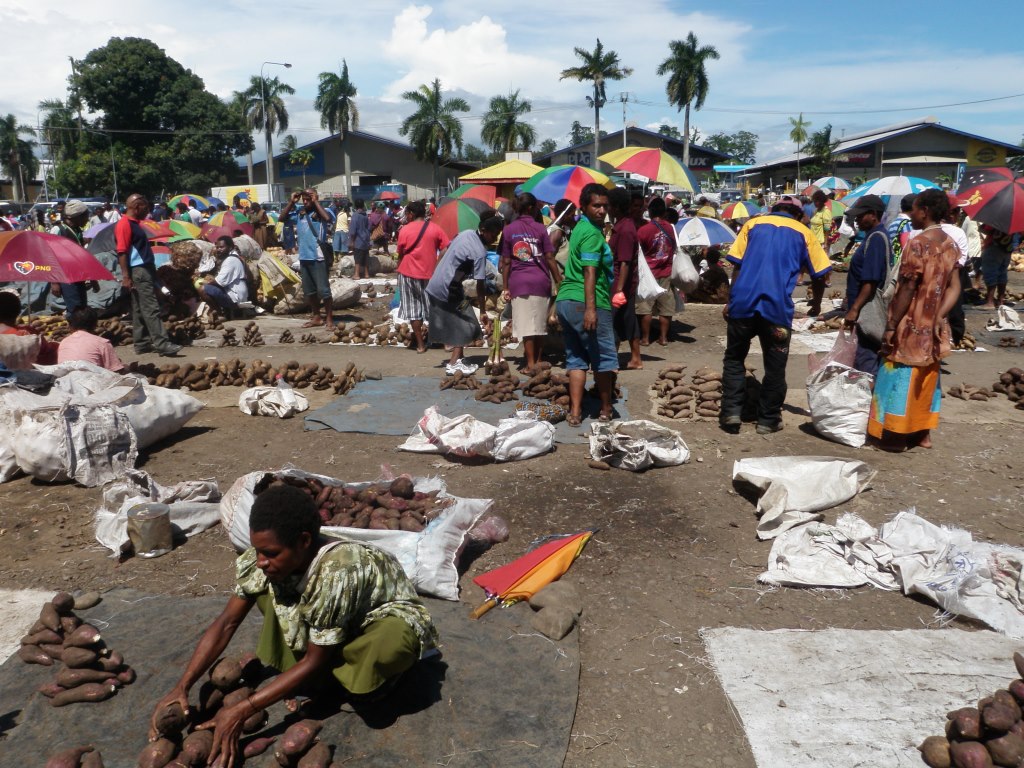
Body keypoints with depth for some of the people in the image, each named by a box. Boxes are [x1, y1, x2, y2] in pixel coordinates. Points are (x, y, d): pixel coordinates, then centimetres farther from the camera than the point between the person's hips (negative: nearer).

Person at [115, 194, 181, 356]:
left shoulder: (135, 223, 19)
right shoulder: (124, 224, -11)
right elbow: (122, 252, -16)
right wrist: (126, 276, -21)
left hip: (145, 270, 10)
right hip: (137, 272, -10)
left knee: (140, 309, 11)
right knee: (151, 308, -14)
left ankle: (142, 343, 15)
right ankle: (161, 343, -17)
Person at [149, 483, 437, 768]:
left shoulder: (336, 573, -39)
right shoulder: (266, 557, -21)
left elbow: (315, 661, -28)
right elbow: (227, 623, -12)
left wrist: (242, 711, -29)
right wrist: (181, 688, -20)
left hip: (386, 616, -6)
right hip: (330, 617, 6)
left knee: (388, 642, -41)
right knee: (263, 585, -15)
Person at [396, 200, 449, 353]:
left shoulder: (405, 230, -6)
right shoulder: (435, 228, 1)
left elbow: (400, 254, -1)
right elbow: (445, 249, -6)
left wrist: (399, 269, 14)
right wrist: (436, 267, 0)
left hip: (409, 273, -2)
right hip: (430, 274, 3)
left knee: (414, 310, 6)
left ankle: (420, 344, 7)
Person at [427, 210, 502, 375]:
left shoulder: (465, 233, 4)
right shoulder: (479, 252, -20)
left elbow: (444, 253, 14)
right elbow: (480, 285, -18)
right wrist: (483, 312, -12)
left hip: (434, 286, 9)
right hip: (448, 291, -9)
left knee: (451, 324, 16)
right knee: (465, 326, 1)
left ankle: (456, 360, 21)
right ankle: (454, 364, -1)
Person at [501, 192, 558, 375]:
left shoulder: (509, 230, 5)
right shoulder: (540, 228, 1)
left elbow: (506, 262, 4)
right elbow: (550, 258, -1)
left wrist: (505, 288, 8)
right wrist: (559, 281, 4)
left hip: (518, 282, 0)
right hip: (540, 280, 0)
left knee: (526, 324, 2)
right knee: (540, 324, 11)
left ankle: (530, 364, 2)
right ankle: (537, 360, 19)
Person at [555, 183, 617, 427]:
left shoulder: (580, 228, 20)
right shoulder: (592, 233, -11)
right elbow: (590, 271, -21)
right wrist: (590, 308, -28)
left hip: (565, 301, 9)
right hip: (586, 303, -9)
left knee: (576, 359, 10)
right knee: (604, 359, 6)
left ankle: (575, 412, 7)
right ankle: (606, 410, 18)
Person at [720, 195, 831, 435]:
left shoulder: (753, 224, 14)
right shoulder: (802, 233, 12)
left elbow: (737, 265, 5)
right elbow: (819, 274, 11)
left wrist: (731, 302, 9)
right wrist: (816, 304, 27)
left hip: (743, 303, 1)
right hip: (778, 307, -1)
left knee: (734, 359, 13)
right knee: (775, 366, 9)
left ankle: (731, 412, 5)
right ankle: (768, 420, 15)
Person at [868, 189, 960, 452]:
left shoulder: (918, 243, -18)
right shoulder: (951, 245, 7)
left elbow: (907, 289, -20)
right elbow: (954, 287, 2)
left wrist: (891, 326, -15)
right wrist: (940, 317, -4)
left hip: (910, 326, -8)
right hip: (931, 327, 8)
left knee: (900, 381, 2)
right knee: (925, 380, 16)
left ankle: (896, 436, 8)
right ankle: (923, 433, 24)